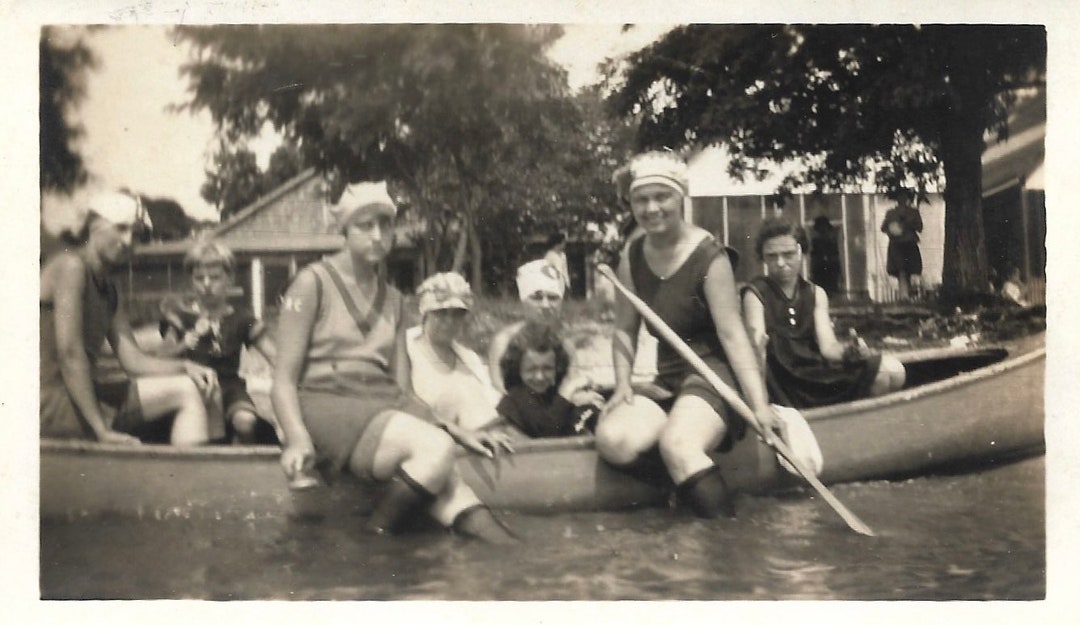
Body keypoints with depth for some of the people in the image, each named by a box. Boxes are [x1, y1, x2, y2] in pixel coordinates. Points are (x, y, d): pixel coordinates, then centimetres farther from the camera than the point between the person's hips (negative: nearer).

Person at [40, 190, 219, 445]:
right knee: (185, 392, -15)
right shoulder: (71, 265, -9)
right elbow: (69, 352, -18)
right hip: (52, 403, -9)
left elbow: (133, 360, 11)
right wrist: (101, 430, -21)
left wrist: (184, 366, -8)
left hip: (79, 398, 9)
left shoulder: (107, 289, 19)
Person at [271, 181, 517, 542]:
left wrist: (451, 428, 1)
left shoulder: (392, 298, 19)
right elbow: (284, 378, -4)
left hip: (383, 404, 5)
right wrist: (298, 438, -23)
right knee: (436, 449, -31)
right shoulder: (314, 282, 1)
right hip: (327, 402, -5)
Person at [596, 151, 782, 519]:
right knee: (612, 440, -22)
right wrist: (622, 384, -6)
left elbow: (731, 333, -16)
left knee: (677, 445, -35)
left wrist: (759, 404, -23)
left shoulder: (708, 256, -11)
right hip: (667, 378, 6)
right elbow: (625, 329, 10)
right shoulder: (632, 257, 5)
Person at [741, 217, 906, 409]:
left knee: (893, 370, -10)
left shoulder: (816, 294, 13)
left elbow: (828, 347, 0)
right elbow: (757, 345, -18)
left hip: (817, 375, 6)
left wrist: (849, 352, -24)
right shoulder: (756, 294, -2)